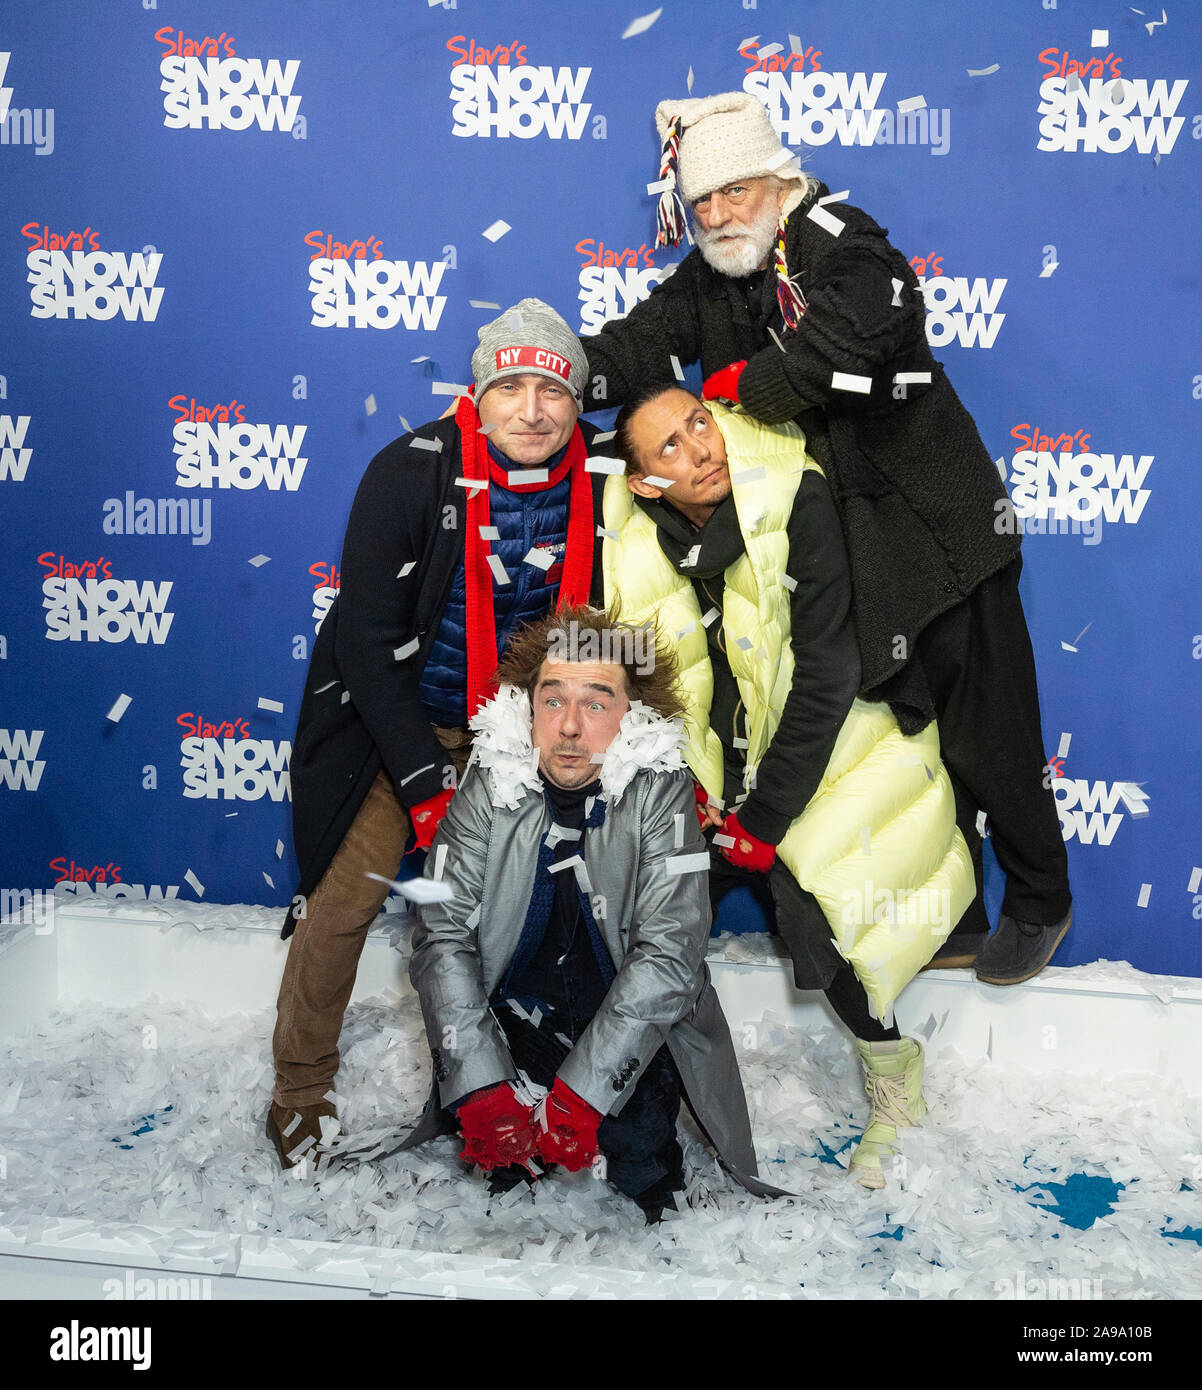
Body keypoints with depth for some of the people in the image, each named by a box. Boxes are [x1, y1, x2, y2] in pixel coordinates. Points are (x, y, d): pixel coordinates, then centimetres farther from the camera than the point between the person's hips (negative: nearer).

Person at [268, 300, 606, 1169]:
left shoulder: (603, 485, -10)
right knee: (345, 901, -2)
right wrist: (426, 785, -21)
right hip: (396, 726, -3)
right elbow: (368, 640, -18)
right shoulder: (413, 472, -20)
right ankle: (301, 1092, 19)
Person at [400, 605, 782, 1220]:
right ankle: (513, 1157, 11)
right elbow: (443, 933, -13)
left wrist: (580, 1092, -29)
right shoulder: (489, 784, -9)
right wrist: (483, 1089, -25)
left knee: (635, 1149, -20)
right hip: (514, 1019, 1)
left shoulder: (660, 790, -14)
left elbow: (668, 952, -20)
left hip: (630, 1029, -1)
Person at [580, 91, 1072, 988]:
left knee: (988, 739, 4)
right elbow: (632, 352, -4)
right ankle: (952, 918, 30)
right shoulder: (710, 280, 6)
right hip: (849, 555, 7)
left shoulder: (845, 251, -17)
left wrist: (735, 385, -19)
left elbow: (833, 355, -36)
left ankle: (1040, 905, 26)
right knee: (905, 735, 15)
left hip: (939, 534, -6)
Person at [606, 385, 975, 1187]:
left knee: (801, 902, -20)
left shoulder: (795, 498, -20)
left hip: (826, 745, -4)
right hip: (718, 760, 4)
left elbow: (826, 671, -19)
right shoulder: (641, 543, -7)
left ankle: (893, 1073, 6)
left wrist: (765, 818, -18)